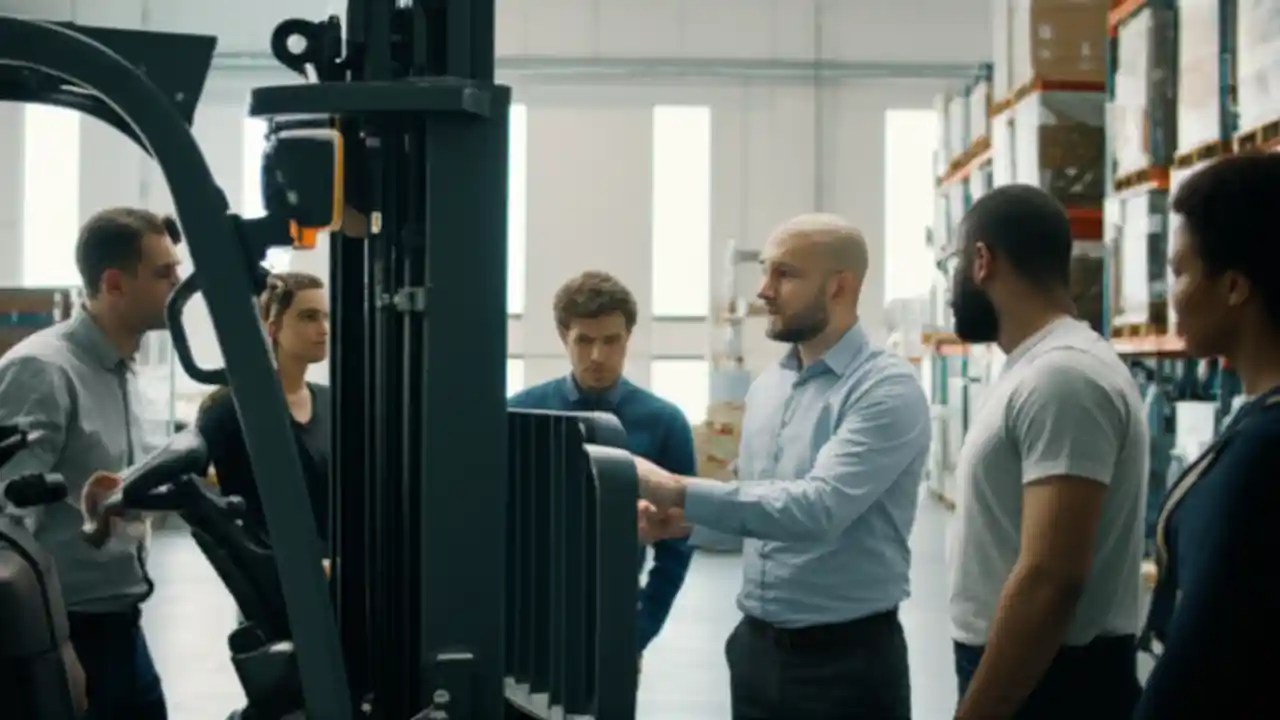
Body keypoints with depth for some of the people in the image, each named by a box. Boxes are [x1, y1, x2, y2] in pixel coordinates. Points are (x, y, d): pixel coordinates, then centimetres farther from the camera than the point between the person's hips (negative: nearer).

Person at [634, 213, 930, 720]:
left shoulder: (887, 389, -15)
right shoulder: (765, 387, 9)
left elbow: (820, 507, -27)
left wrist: (681, 491, -29)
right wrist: (688, 516, -3)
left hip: (846, 659, -7)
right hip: (757, 648, 7)